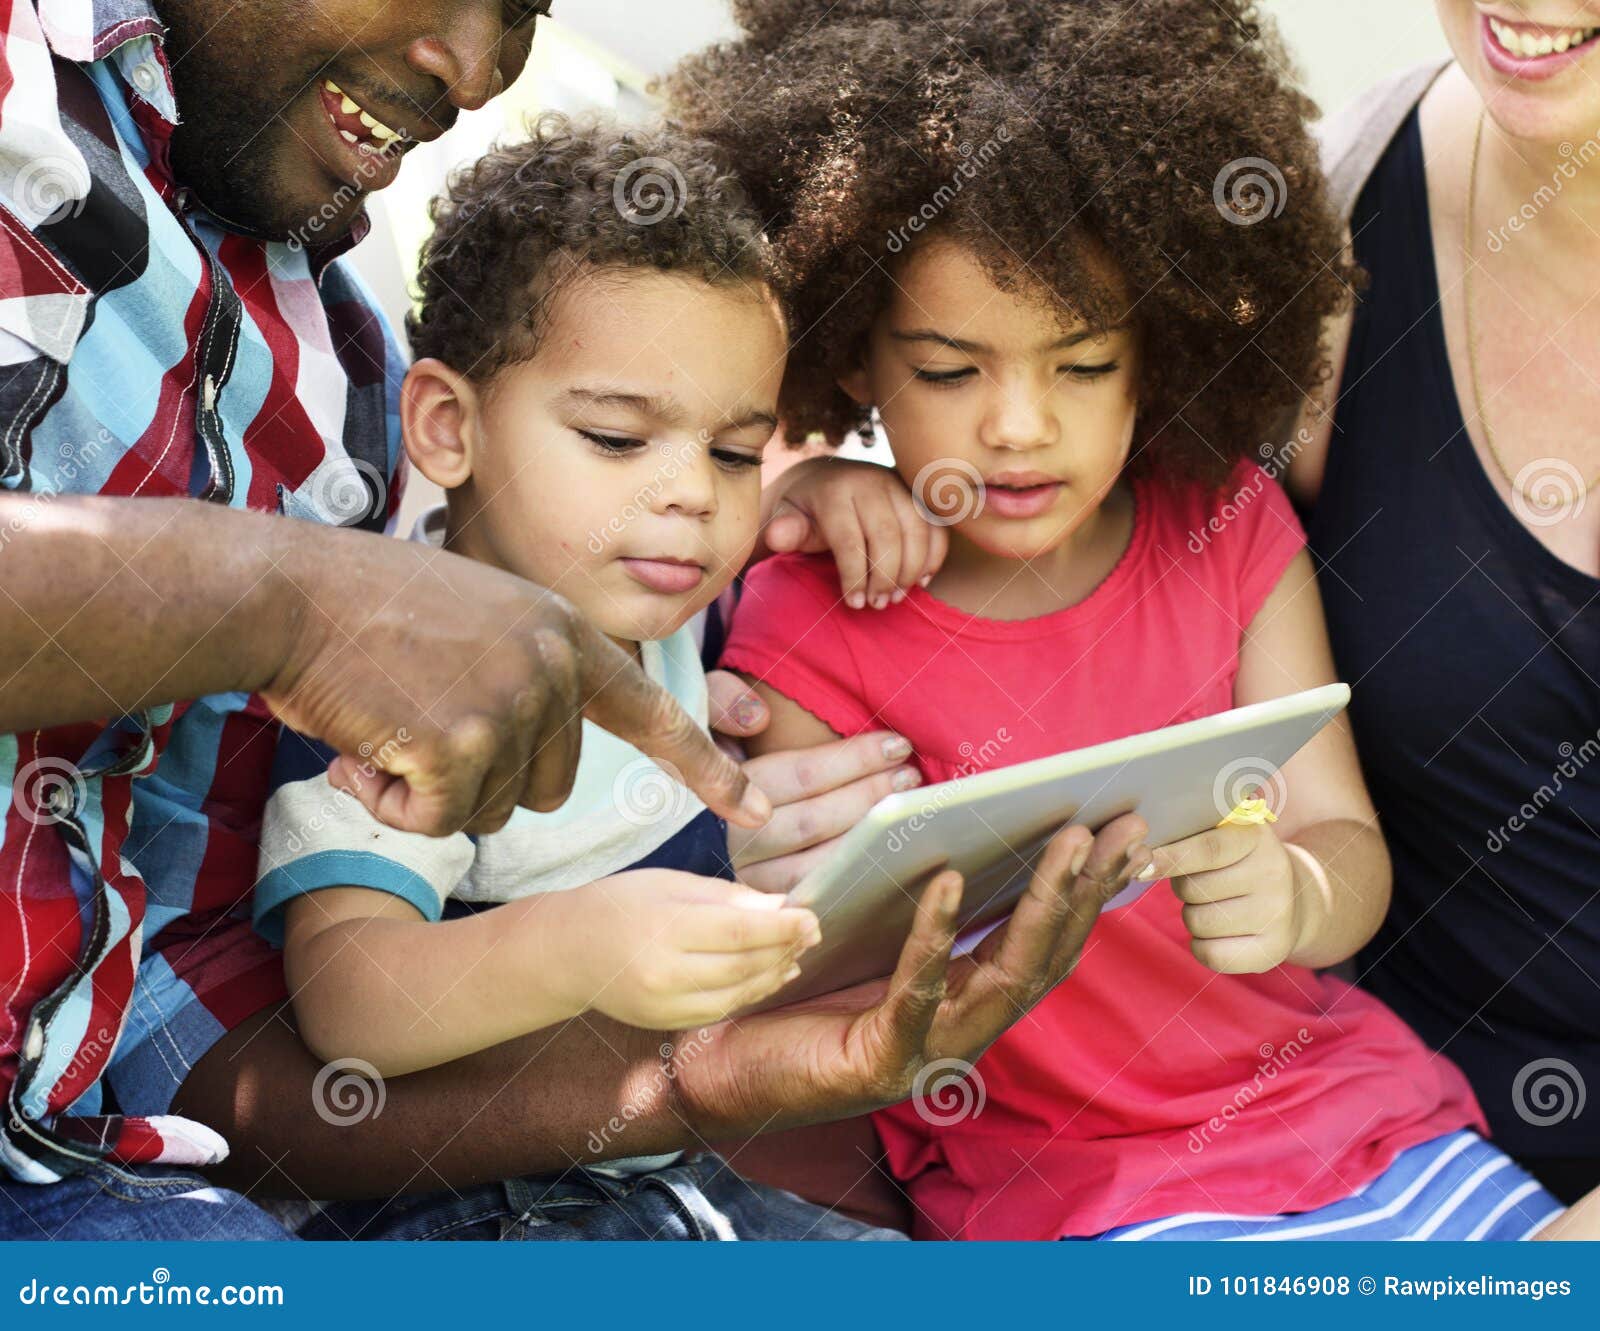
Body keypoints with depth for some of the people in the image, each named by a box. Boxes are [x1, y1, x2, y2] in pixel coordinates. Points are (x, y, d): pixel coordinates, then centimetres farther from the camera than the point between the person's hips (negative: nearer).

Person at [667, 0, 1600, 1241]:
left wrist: (1296, 896, -25)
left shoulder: (1228, 523, 4)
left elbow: (1349, 846, 0)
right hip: (1054, 1177, -4)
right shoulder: (816, 629, -8)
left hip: (1343, 1101, 5)